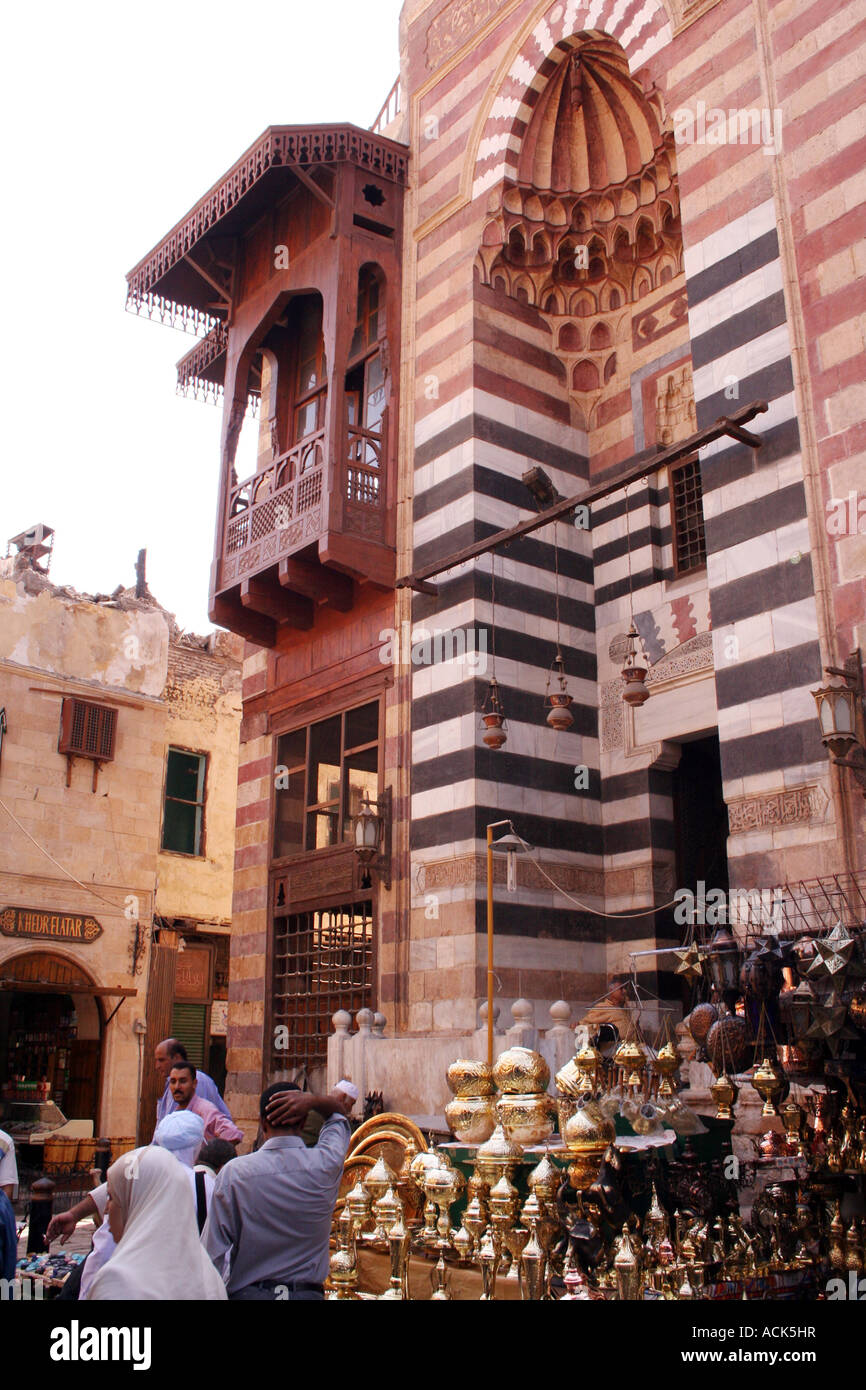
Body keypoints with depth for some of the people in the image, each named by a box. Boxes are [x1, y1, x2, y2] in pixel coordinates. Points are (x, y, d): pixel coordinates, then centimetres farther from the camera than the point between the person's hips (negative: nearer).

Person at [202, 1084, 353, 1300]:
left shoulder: (234, 1173, -9)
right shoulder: (325, 1164, -6)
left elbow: (213, 1255, -6)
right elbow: (339, 1111, 15)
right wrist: (312, 1101, -2)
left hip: (247, 1293, -1)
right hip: (307, 1293, 1)